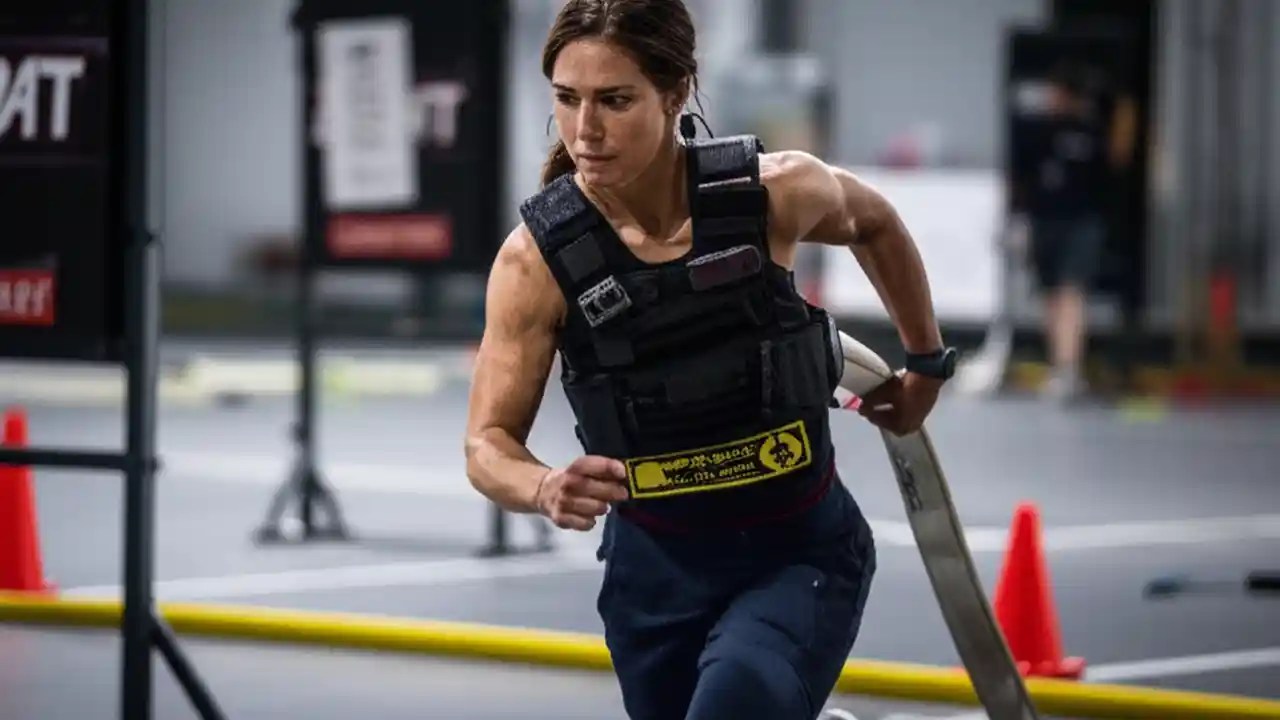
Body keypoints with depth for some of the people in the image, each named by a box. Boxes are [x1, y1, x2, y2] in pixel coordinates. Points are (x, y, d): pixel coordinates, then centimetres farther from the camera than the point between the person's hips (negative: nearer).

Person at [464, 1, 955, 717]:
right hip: (656, 566, 2)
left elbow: (875, 223, 8)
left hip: (801, 552, -2)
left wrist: (927, 367, 19)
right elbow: (489, 445, -12)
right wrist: (546, 488, -35)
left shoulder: (777, 193, -17)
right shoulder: (538, 257, -17)